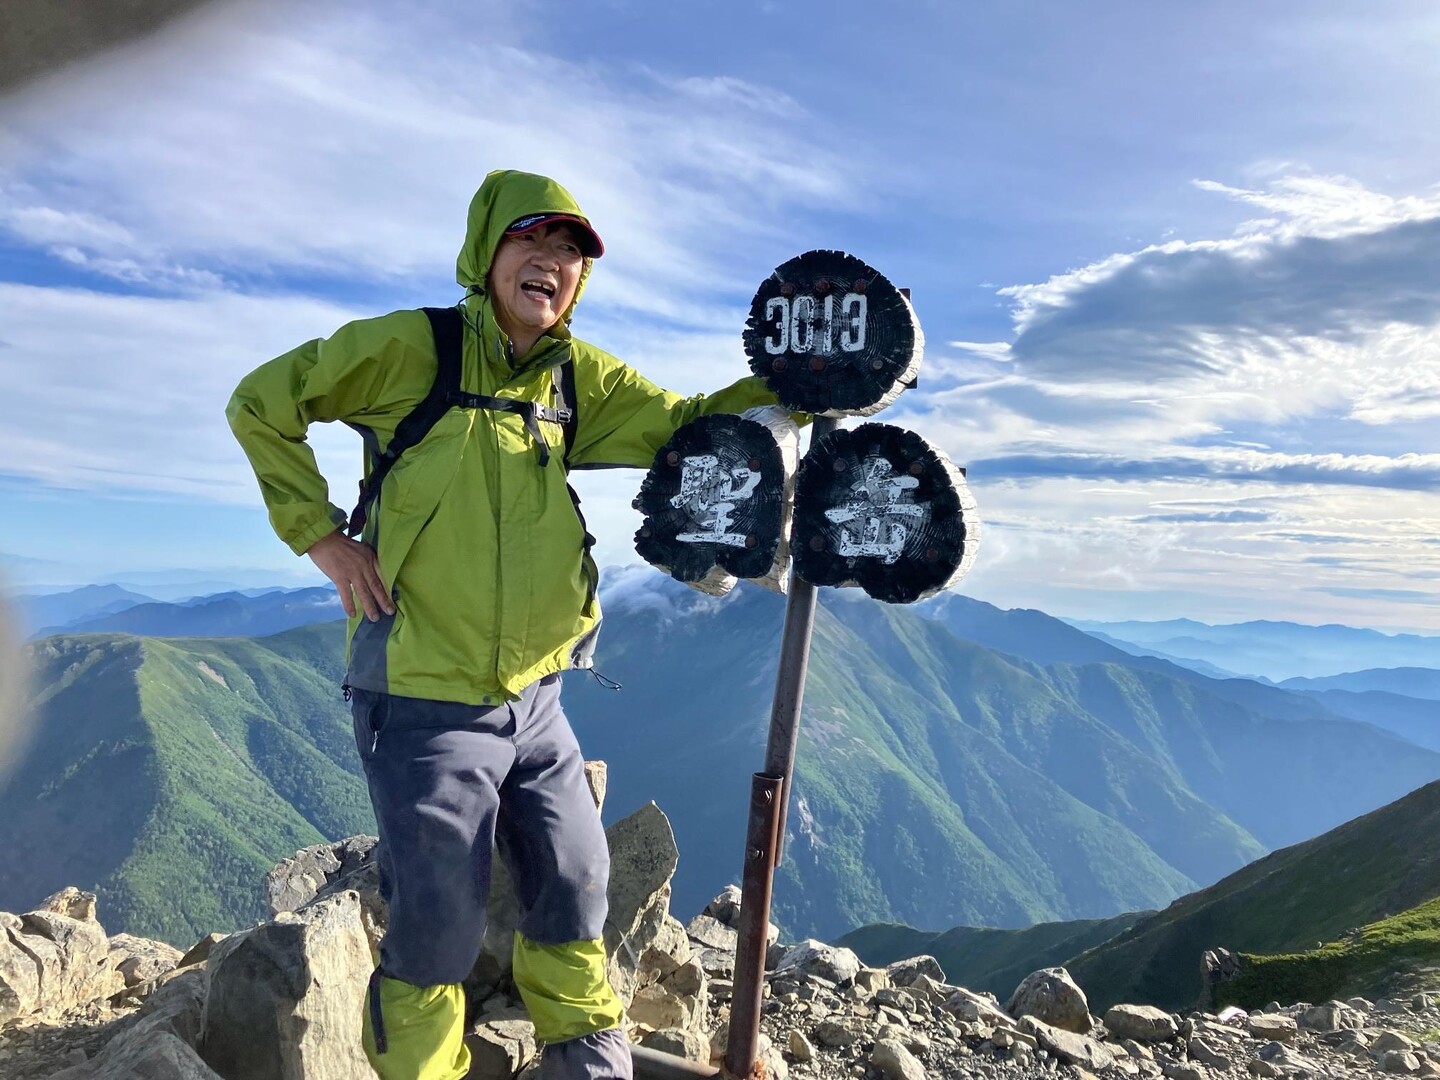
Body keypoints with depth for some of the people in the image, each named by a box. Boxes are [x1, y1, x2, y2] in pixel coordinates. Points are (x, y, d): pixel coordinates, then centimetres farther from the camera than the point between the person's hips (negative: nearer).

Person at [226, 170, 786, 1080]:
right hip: (424, 700, -5)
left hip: (533, 697, 6)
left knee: (576, 891, 17)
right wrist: (319, 534, -8)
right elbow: (261, 404, 0)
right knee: (440, 926, 5)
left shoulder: (577, 375, 5)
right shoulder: (407, 349, -9)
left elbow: (686, 428, 4)